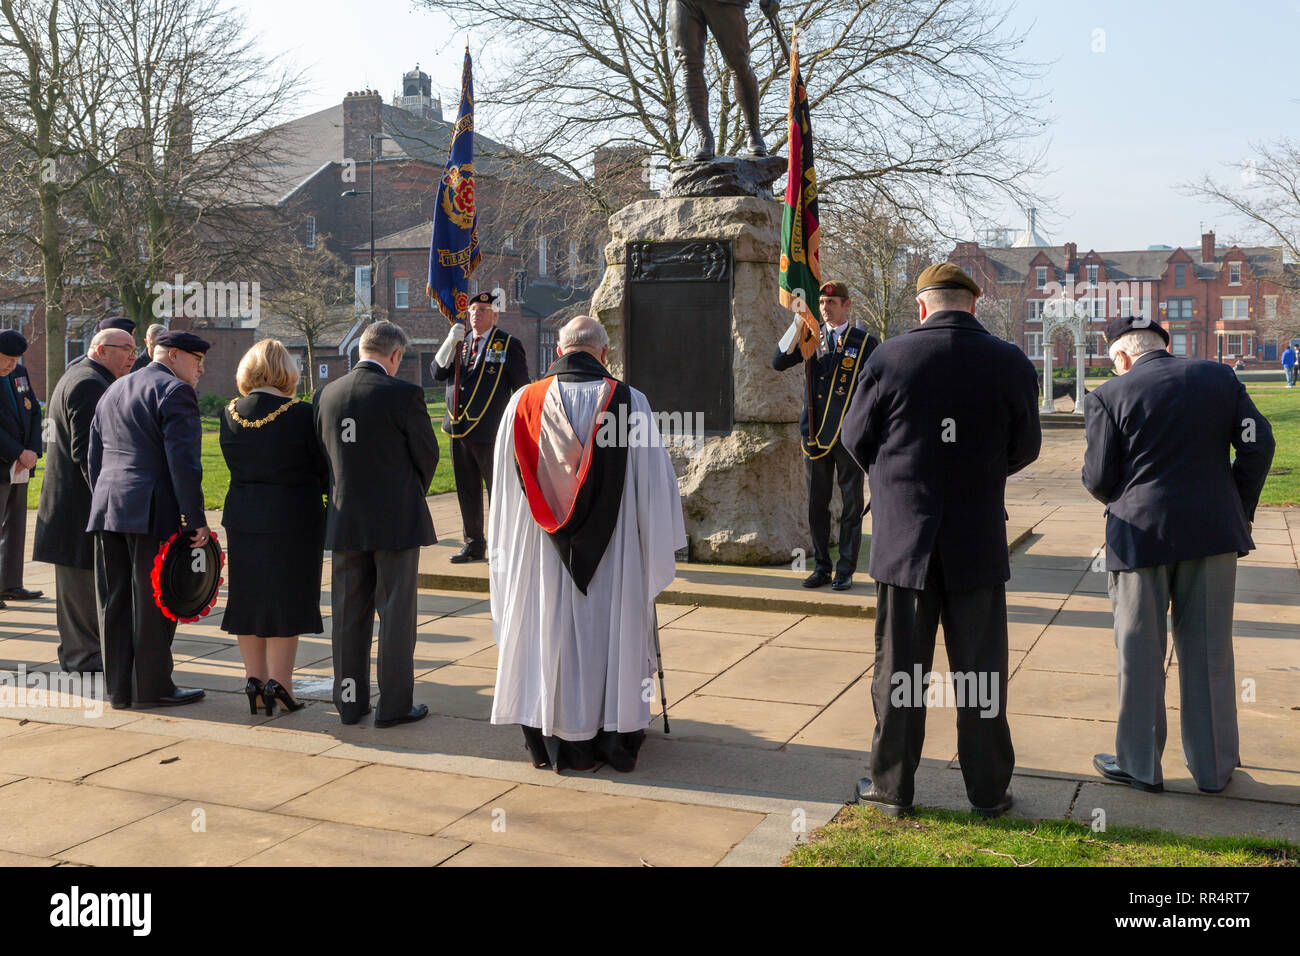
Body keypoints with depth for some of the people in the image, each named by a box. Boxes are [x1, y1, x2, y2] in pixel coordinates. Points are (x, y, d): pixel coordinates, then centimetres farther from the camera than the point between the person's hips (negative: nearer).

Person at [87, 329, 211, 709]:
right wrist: (196, 519, -14)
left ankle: (119, 688, 16)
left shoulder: (113, 391, 20)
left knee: (115, 603, 10)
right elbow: (183, 461, -16)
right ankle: (151, 687, 7)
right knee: (153, 602, 0)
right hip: (152, 512, -8)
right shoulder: (175, 391, -8)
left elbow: (94, 458, 20)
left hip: (108, 508, 8)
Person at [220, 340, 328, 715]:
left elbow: (234, 464, 8)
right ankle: (279, 684, 7)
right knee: (286, 599, 5)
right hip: (293, 520, -4)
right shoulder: (300, 414, -16)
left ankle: (255, 682, 19)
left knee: (248, 598, 13)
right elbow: (322, 469, -8)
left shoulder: (230, 413, -2)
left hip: (243, 518, 4)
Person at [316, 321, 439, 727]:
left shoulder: (329, 393, 2)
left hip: (345, 521, 5)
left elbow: (324, 449, 10)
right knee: (395, 613, 4)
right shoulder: (404, 393, -13)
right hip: (395, 520, -5)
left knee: (349, 613, 13)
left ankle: (350, 700, 21)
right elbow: (427, 453, -5)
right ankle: (394, 704, 9)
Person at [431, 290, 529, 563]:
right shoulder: (460, 343, 14)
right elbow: (437, 373, 3)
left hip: (490, 432, -6)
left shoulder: (509, 345, -2)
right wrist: (450, 342, -10)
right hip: (459, 430, 6)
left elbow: (522, 389, -2)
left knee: (498, 491, 1)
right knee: (467, 492, 13)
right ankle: (474, 545, 24)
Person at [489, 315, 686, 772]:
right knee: (612, 637, 12)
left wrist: (499, 547, 15)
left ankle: (553, 742, 23)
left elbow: (503, 485, 4)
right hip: (612, 556, -1)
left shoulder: (525, 402, -3)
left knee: (549, 636, 13)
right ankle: (616, 738, 23)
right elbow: (655, 479, -4)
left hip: (543, 556, 2)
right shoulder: (629, 402, -9)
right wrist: (661, 542, 9)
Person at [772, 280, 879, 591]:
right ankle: (821, 567, 18)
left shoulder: (866, 342, 2)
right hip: (815, 434, 3)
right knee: (816, 504, 8)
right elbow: (779, 362, -1)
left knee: (851, 504, 2)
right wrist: (798, 324, -8)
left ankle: (846, 570, 10)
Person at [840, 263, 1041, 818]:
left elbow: (855, 437, 0)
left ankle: (892, 787, 21)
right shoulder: (1012, 364, -6)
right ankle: (988, 791, 22)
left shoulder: (890, 357, -10)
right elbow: (1025, 448, 6)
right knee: (980, 671, 11)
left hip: (903, 538, -1)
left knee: (897, 668, 10)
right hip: (979, 543, 1)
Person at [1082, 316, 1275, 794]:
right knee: (1208, 652, 13)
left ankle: (1140, 764, 18)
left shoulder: (1109, 396, -6)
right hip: (1213, 532, 3)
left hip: (1141, 535, -3)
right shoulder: (1219, 377, 5)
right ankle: (1213, 765, 22)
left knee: (1139, 655, 9)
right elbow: (1257, 444, 1)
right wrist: (1241, 510, 10)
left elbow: (1099, 479, -6)